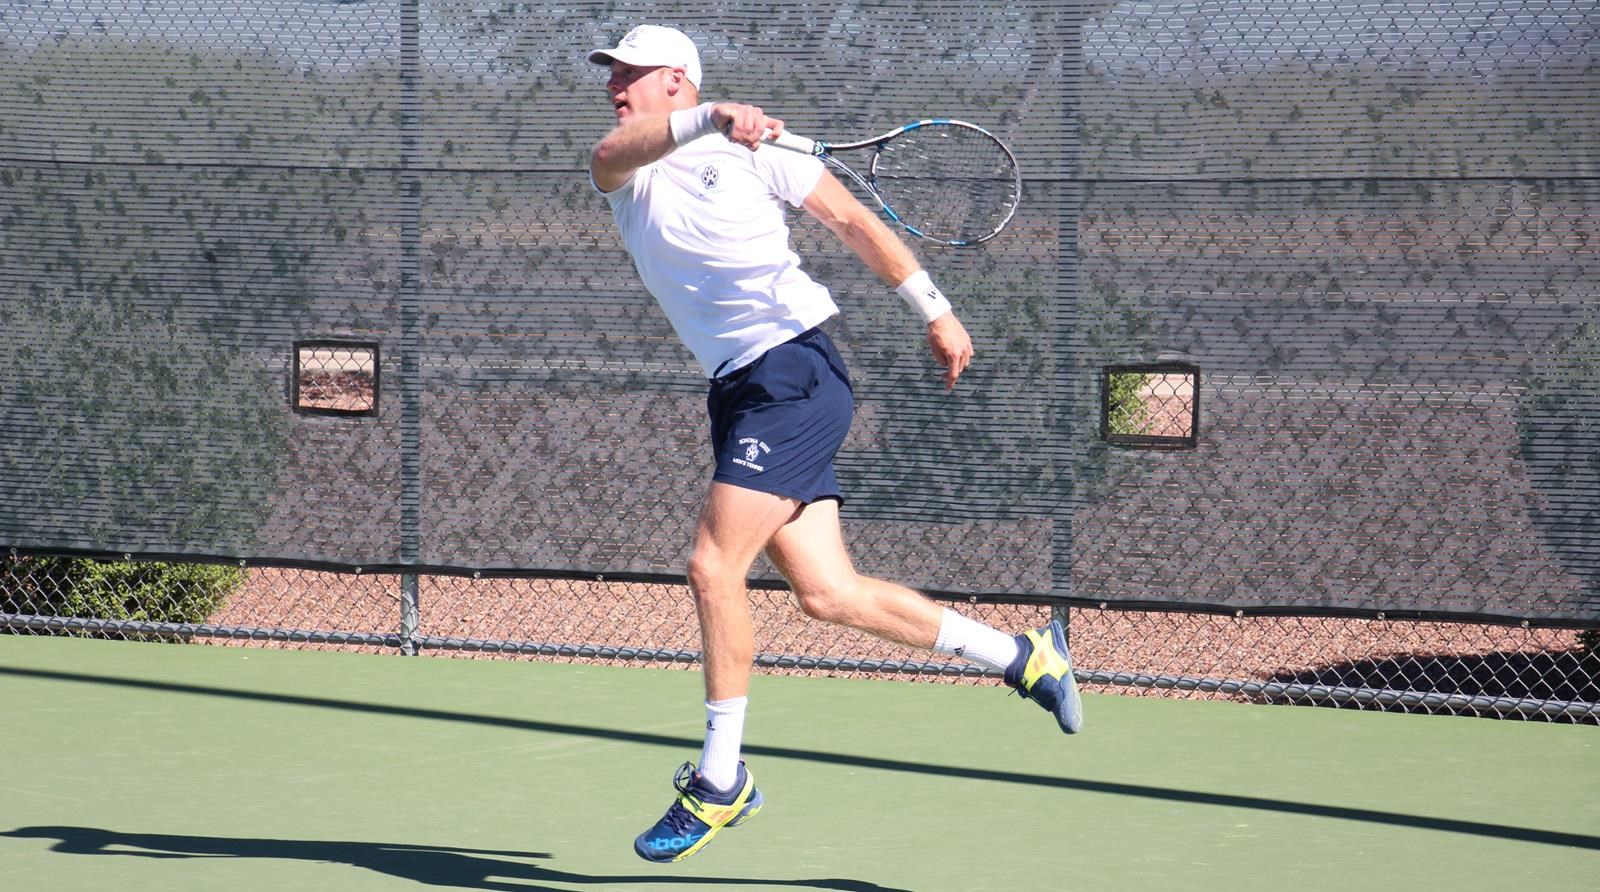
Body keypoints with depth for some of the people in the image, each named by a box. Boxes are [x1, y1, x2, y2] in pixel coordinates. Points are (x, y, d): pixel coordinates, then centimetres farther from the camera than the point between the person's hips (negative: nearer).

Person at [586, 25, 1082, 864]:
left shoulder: (749, 149, 3)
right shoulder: (622, 172, 12)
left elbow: (853, 220, 10)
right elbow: (613, 151, -14)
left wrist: (936, 311, 8)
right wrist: (708, 119, -31)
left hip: (793, 370, -6)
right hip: (738, 393, 6)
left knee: (713, 564, -15)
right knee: (827, 591, 1)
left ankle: (721, 778, -5)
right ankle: (1022, 654, 15)